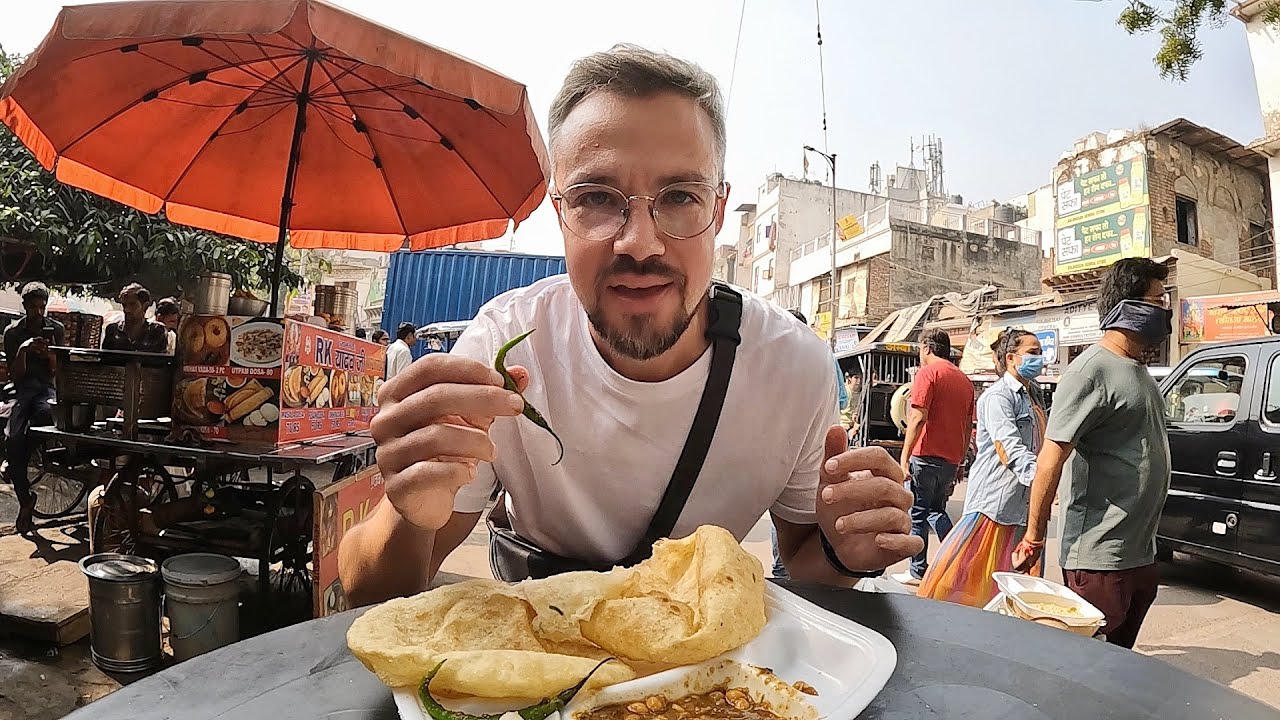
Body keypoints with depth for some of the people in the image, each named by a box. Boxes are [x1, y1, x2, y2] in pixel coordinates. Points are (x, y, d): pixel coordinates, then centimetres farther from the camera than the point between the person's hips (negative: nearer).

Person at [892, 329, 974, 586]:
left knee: (918, 513, 5)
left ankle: (918, 572, 12)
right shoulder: (965, 380, 14)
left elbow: (918, 418, -17)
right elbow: (968, 426, 17)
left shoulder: (928, 372, -8)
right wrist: (960, 461, 22)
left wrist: (905, 456, -16)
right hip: (951, 459, 7)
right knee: (937, 511, 21)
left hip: (927, 455, -7)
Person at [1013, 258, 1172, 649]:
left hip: (1141, 555, 9)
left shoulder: (1136, 370, 13)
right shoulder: (1092, 370, -16)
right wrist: (1034, 537, -20)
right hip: (1099, 561, -9)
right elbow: (1052, 456, -21)